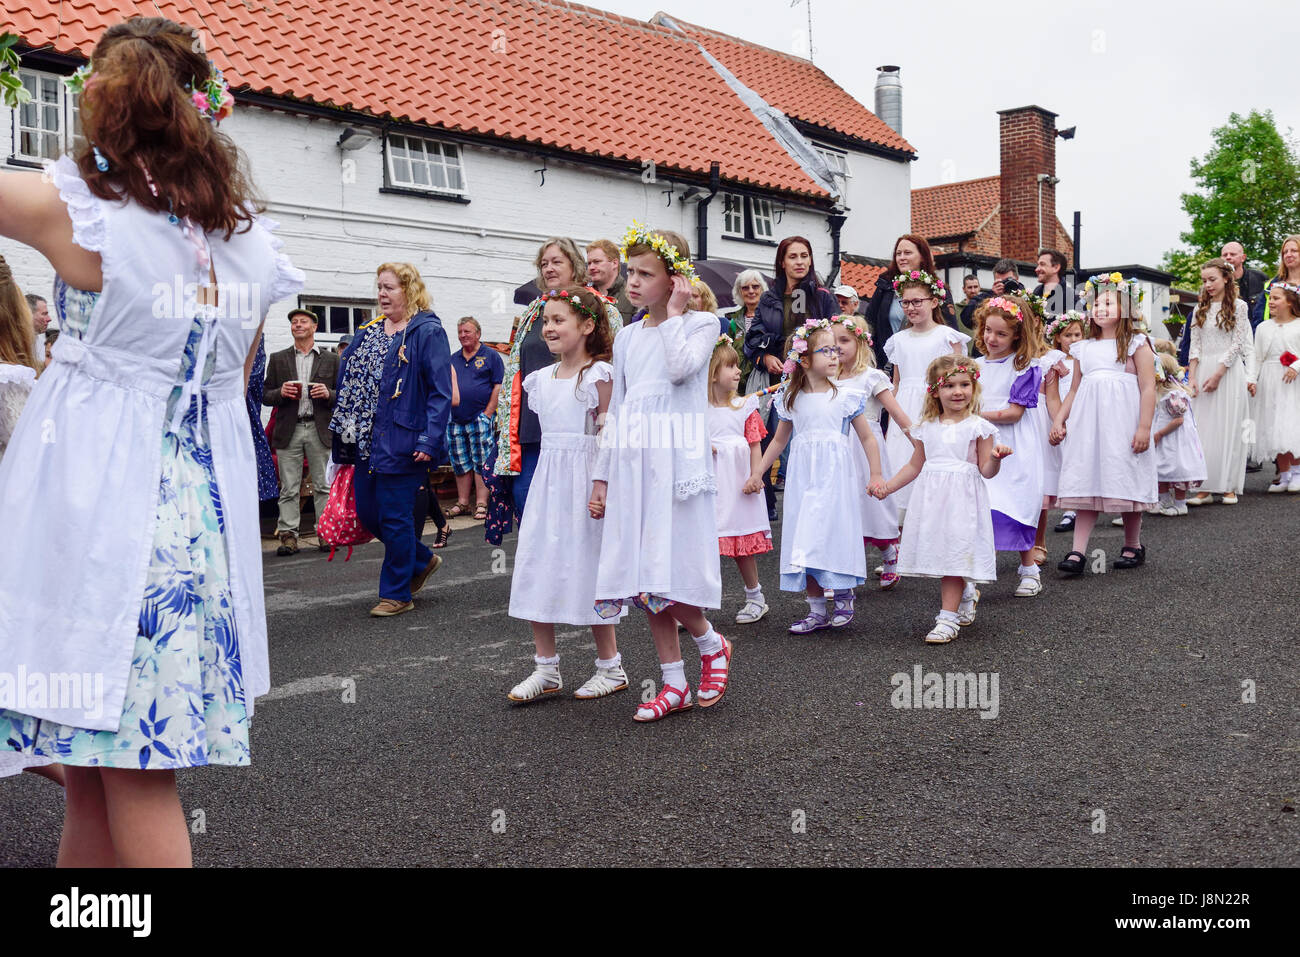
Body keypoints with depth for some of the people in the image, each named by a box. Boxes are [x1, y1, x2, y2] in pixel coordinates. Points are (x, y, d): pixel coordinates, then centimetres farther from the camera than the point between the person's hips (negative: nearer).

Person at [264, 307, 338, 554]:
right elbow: (265, 396, 11)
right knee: (288, 488, 0)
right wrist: (281, 392, -9)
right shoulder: (277, 359, 13)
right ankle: (288, 536, 1)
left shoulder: (331, 359, 11)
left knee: (323, 486, 1)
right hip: (289, 431, 1)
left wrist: (329, 394, -10)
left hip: (320, 430, -1)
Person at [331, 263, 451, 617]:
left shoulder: (428, 331, -8)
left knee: (395, 517, -1)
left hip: (403, 441, -8)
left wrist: (430, 441, -20)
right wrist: (347, 429, 11)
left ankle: (396, 594, 15)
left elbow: (441, 392, -13)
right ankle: (422, 560, 32)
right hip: (369, 440, 8)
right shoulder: (370, 331, 14)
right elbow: (349, 379, 20)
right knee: (367, 511, 11)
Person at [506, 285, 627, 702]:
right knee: (535, 569, 5)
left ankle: (611, 667, 15)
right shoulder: (541, 379, 11)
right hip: (548, 480, 7)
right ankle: (546, 668, 17)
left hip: (583, 480, -7)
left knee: (585, 567, -1)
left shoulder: (599, 376, -9)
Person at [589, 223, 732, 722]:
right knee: (644, 578, 4)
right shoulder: (628, 336, 16)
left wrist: (673, 313, -6)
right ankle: (675, 685, 15)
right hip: (632, 466, 6)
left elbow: (681, 367, -20)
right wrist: (602, 475, 15)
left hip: (677, 462, -5)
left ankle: (712, 644, 19)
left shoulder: (700, 324, 2)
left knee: (669, 575, -11)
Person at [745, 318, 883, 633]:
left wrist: (876, 475, -3)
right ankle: (816, 610, 11)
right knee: (805, 540, 2)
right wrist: (757, 473, 13)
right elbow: (779, 440, 16)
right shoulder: (791, 400, 5)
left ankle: (844, 598, 17)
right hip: (803, 478, 2)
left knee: (835, 532, -4)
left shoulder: (845, 397, -1)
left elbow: (867, 438, 3)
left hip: (835, 476, -2)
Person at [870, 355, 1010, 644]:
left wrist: (995, 458, -23)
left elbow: (986, 471, -2)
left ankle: (948, 618, -1)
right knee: (939, 552, 6)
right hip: (932, 499, 4)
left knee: (954, 554, -7)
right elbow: (915, 466, 18)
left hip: (962, 499, -4)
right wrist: (887, 485, 12)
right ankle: (966, 593, 35)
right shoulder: (926, 428, 9)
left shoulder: (978, 426, -2)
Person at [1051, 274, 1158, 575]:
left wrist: (1144, 427, -12)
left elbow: (1148, 388, -4)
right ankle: (1078, 552, -6)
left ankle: (1133, 546, 20)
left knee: (1126, 483, 2)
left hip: (1123, 424, -4)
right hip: (1088, 425, 4)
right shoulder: (1083, 348, 16)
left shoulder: (1137, 343, 3)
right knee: (1085, 484, -2)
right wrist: (1058, 420, 9)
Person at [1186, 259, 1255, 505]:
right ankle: (1205, 488, 1)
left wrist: (1218, 374, -12)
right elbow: (1195, 346, 9)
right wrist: (1191, 378, -2)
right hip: (1202, 370, 4)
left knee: (1228, 427, -2)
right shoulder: (1200, 309, 12)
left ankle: (1229, 487, 2)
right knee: (1203, 429, 0)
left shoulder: (1237, 306, 1)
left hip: (1229, 371, -4)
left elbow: (1237, 344, -5)